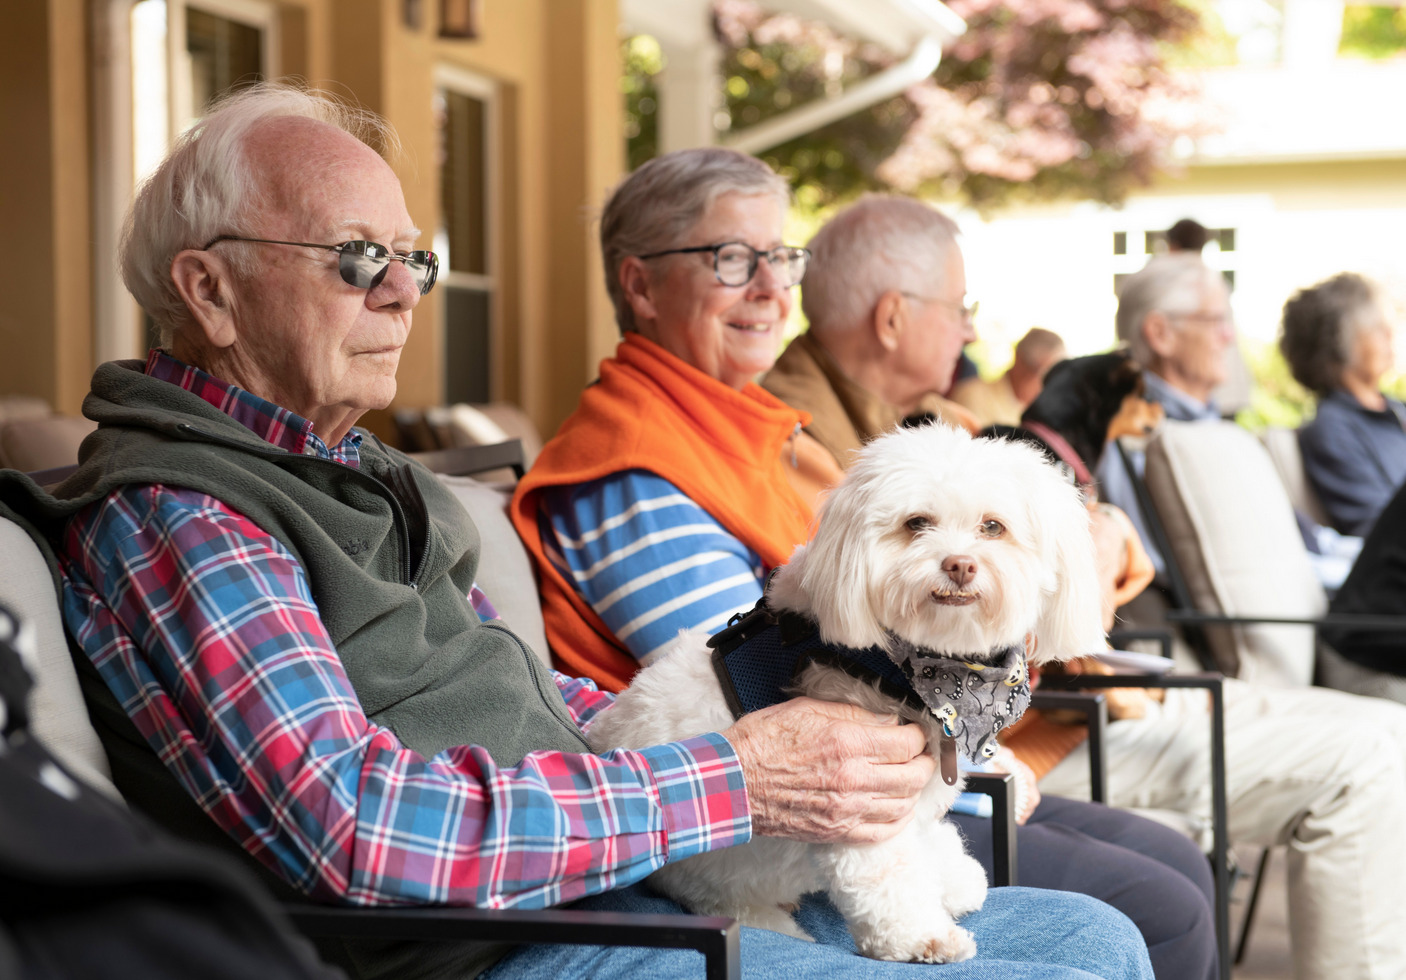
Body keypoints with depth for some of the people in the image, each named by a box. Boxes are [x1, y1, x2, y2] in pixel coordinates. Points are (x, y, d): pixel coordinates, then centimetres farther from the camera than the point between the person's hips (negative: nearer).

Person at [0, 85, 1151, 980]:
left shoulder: (361, 473, 20)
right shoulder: (162, 519, -12)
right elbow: (346, 825, -25)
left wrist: (780, 738, 6)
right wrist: (732, 780, -21)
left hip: (630, 878, 10)